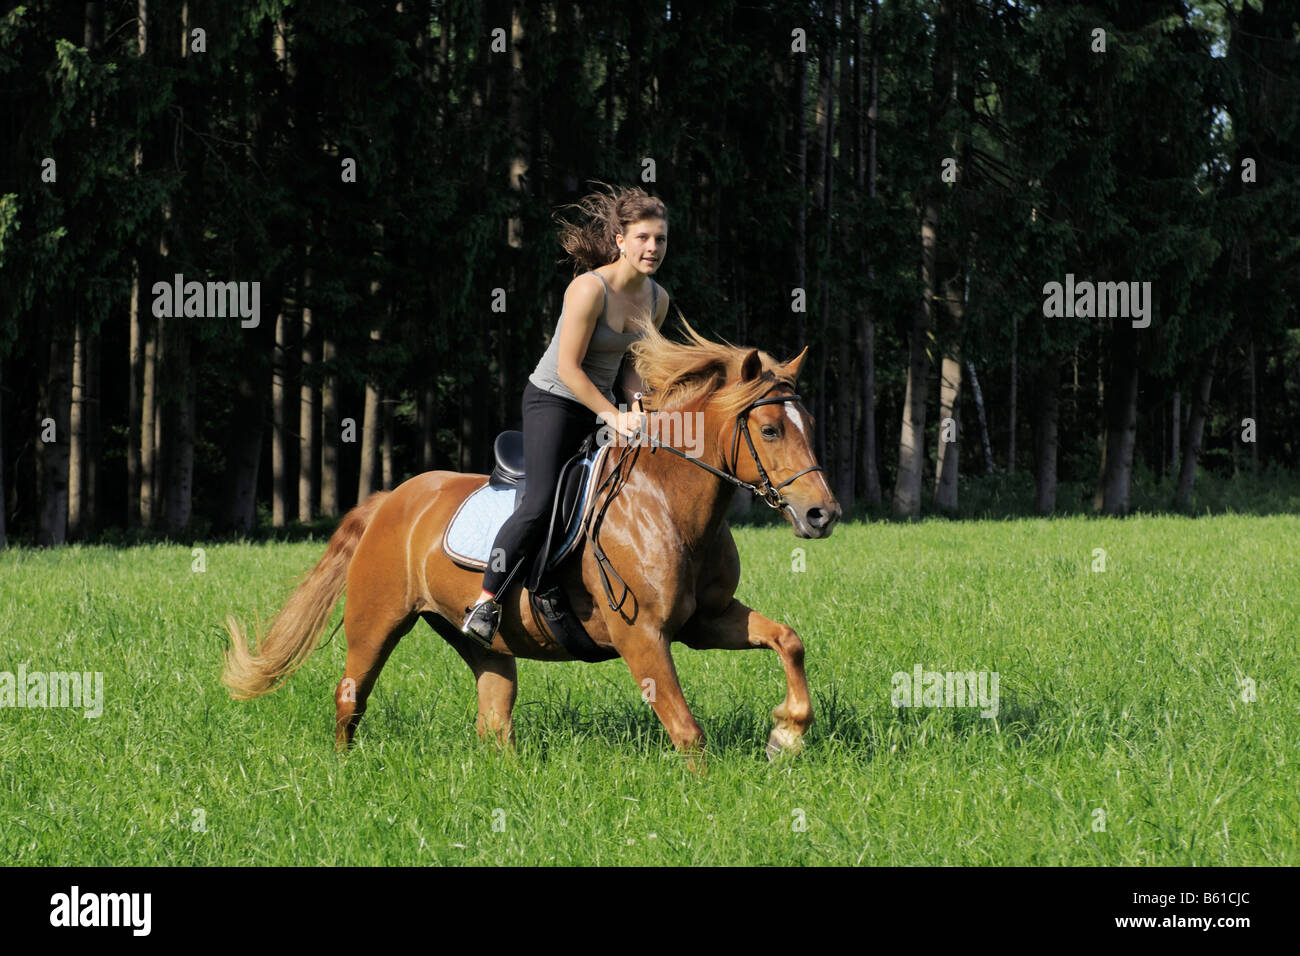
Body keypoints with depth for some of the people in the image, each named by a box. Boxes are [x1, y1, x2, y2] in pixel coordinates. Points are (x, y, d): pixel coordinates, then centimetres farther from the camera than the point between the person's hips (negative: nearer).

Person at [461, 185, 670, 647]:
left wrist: (635, 406, -6)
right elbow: (569, 368, -22)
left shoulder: (657, 298, 1)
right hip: (554, 399, -8)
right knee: (541, 503, -19)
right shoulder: (590, 289, -22)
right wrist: (614, 417, -22)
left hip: (600, 402, 8)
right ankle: (486, 601, -12)